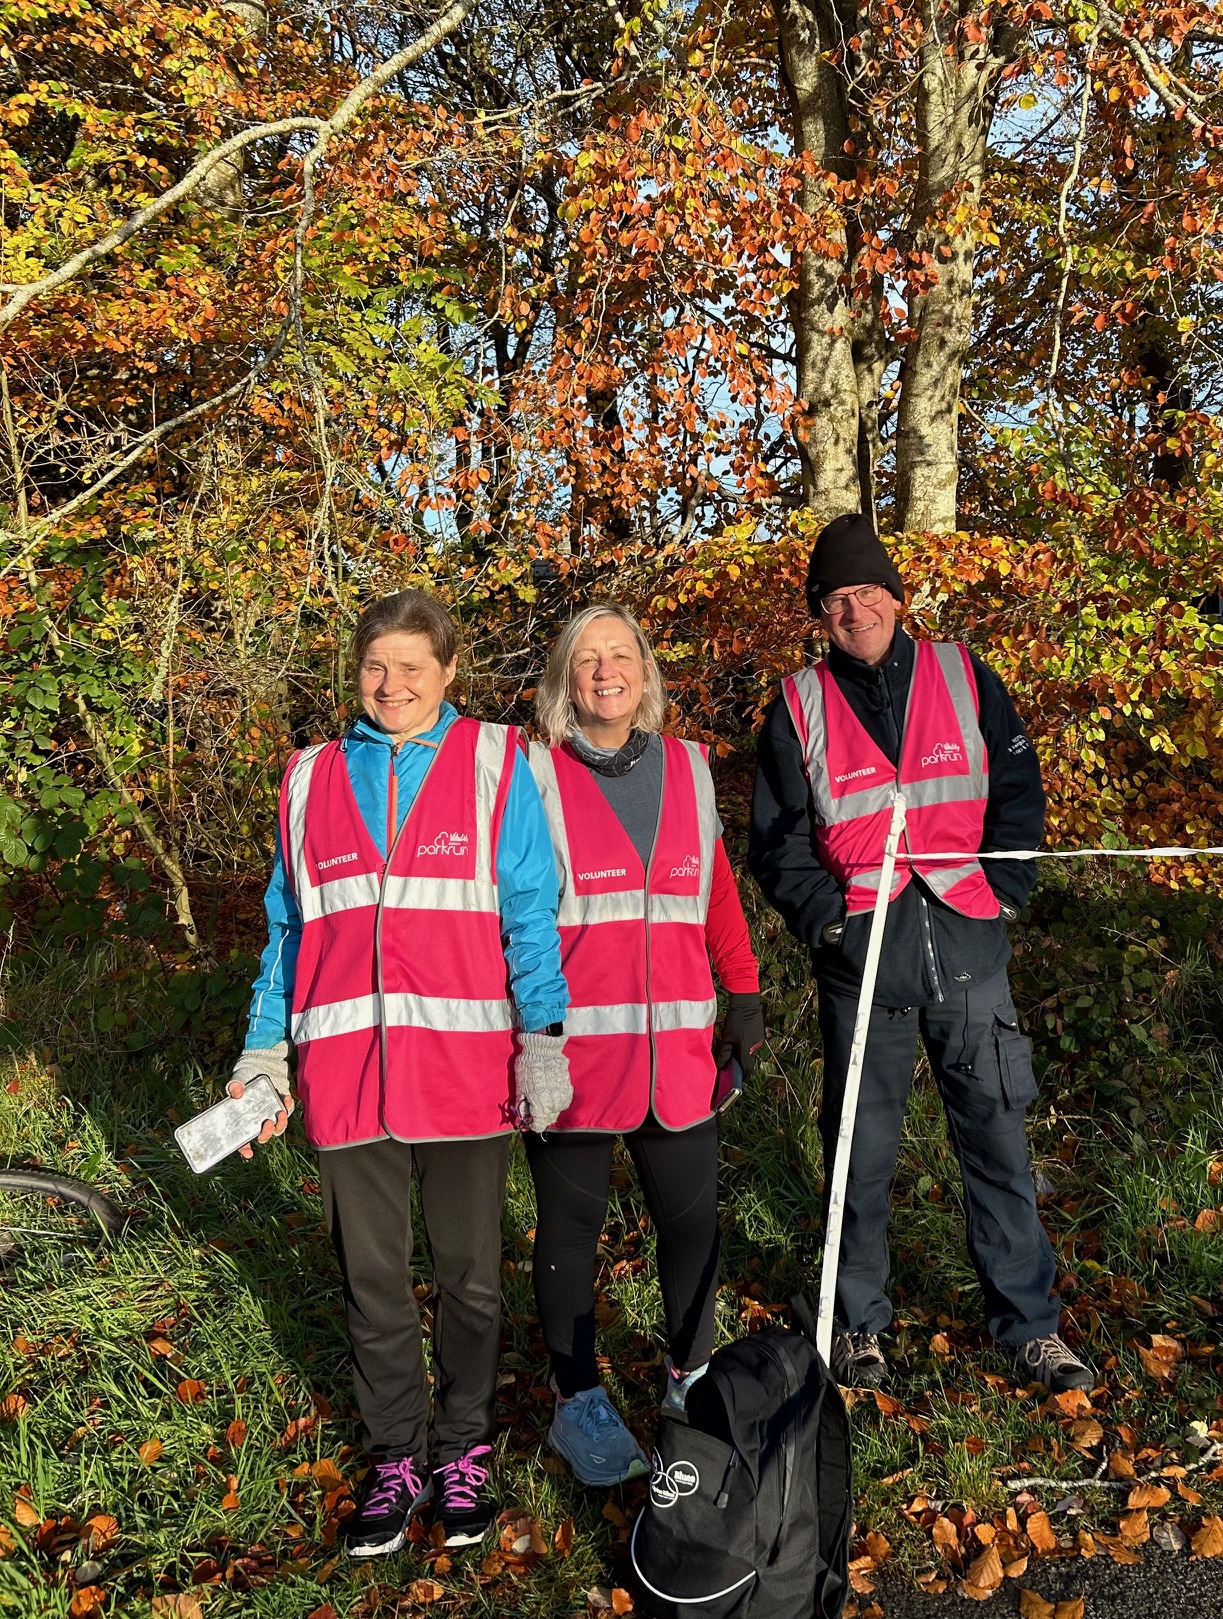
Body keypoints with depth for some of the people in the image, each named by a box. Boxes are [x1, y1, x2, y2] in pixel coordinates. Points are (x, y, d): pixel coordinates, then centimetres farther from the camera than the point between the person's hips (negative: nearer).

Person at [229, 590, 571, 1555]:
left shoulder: (495, 765, 1)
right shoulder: (312, 779, 9)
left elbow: (530, 914, -2)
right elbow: (288, 930, 12)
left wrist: (543, 1037, -10)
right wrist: (264, 1053, 9)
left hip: (463, 1067, -2)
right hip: (345, 1071, 2)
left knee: (469, 1272, 12)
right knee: (372, 1276, 13)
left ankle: (464, 1451, 33)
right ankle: (395, 1458, 33)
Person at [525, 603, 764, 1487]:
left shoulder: (688, 768, 7)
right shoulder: (535, 777, -5)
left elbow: (718, 890, 13)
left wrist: (745, 995, 11)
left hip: (677, 1050, 4)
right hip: (573, 1050, -3)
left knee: (692, 1217, 12)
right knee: (572, 1224, 11)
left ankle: (691, 1380, 35)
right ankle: (579, 1403, 29)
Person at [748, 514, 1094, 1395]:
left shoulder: (963, 676, 6)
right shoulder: (799, 706, 3)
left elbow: (1018, 787, 10)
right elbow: (777, 840, 4)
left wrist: (1005, 888, -1)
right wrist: (825, 916, -9)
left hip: (967, 946, 1)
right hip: (862, 956, -1)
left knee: (998, 1137, 9)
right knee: (862, 1149, 8)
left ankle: (1028, 1320, 27)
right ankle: (860, 1321, 27)